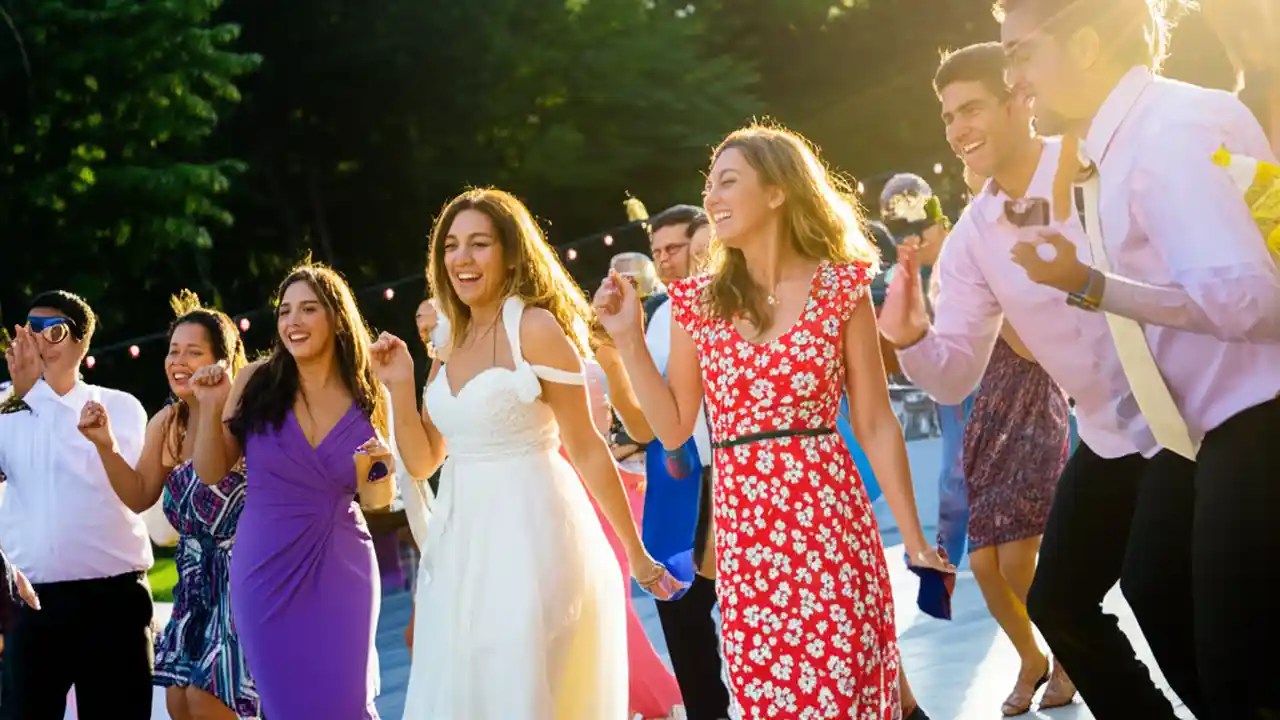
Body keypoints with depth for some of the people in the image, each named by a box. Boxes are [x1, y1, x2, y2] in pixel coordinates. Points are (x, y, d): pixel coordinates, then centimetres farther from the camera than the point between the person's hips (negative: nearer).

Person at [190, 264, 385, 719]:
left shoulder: (367, 397, -1)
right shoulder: (255, 383, -3)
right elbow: (211, 473, 2)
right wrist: (211, 409, -12)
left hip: (340, 571, 0)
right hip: (268, 571, 0)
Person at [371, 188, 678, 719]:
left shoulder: (537, 327, -9)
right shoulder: (450, 346, 11)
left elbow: (586, 449, -7)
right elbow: (421, 462, 13)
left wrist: (636, 553, -4)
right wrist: (400, 387, -2)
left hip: (528, 534, -7)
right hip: (460, 541, 7)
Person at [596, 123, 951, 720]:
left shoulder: (841, 289, 0)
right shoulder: (697, 302, 7)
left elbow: (876, 425, 1)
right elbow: (673, 428, 9)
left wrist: (914, 540, 0)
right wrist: (629, 339, 1)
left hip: (830, 520, -3)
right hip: (743, 533, 3)